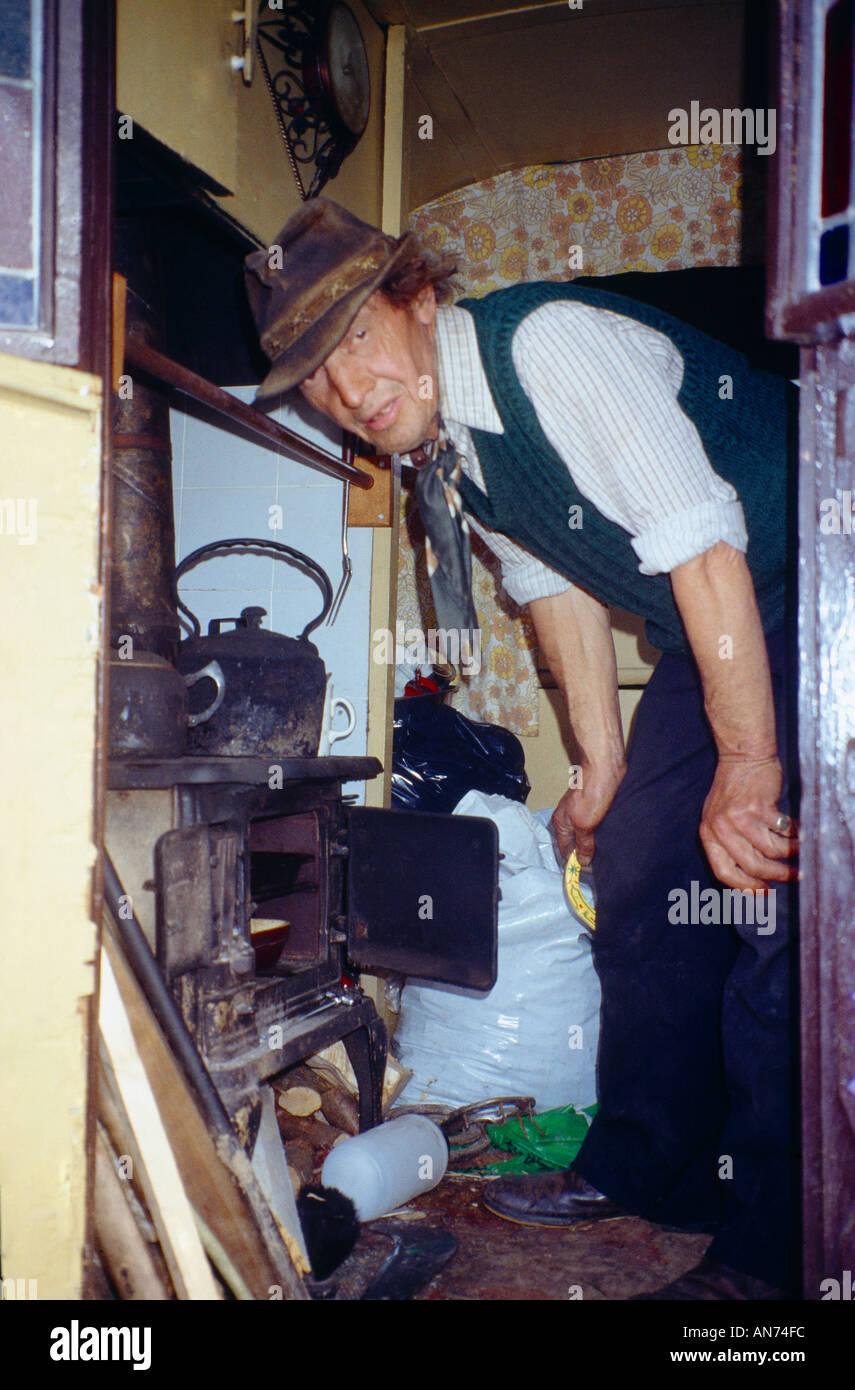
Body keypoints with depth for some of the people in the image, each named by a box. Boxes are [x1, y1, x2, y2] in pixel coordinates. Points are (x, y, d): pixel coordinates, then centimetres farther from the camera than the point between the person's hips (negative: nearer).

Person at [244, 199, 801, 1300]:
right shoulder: (434, 439, 2)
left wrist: (748, 763, -29)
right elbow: (556, 585, 10)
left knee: (766, 888, -14)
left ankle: (770, 1246, -1)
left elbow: (704, 545, -29)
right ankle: (637, 1168, 22)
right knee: (640, 874, 7)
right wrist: (602, 765, 11)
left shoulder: (548, 344, -25)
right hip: (702, 634, 8)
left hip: (797, 604, -8)